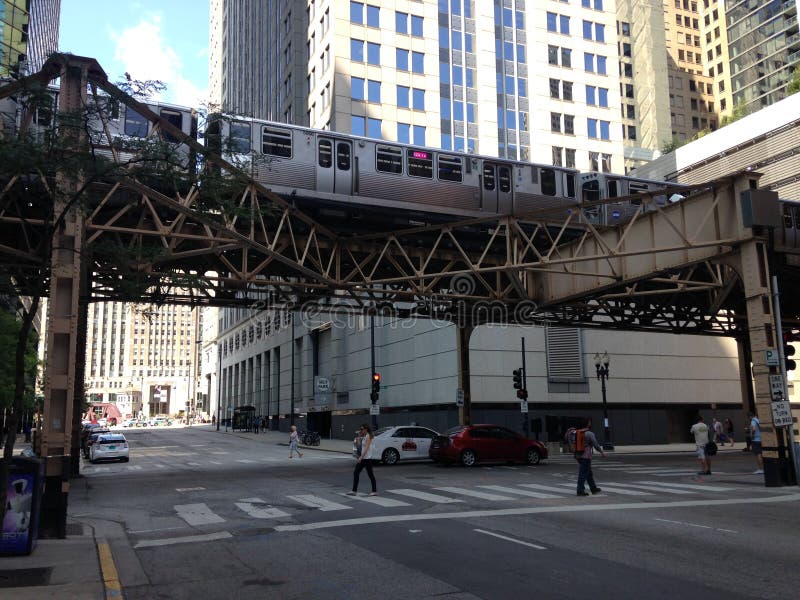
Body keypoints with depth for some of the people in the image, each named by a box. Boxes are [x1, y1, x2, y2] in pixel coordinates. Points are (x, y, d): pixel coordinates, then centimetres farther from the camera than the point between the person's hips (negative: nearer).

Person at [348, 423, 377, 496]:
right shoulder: (364, 437, 14)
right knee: (356, 473, 3)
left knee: (370, 474, 0)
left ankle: (375, 491, 10)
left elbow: (366, 448, -22)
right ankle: (354, 491, 4)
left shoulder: (368, 437, -13)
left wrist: (361, 457, -28)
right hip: (362, 458, 9)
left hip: (367, 458, -9)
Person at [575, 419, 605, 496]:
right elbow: (595, 444, -11)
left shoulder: (579, 432, 8)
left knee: (589, 473, 18)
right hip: (586, 456, -8)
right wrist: (602, 452, 0)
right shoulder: (590, 433, -14)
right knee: (583, 474, -3)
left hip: (578, 455, 8)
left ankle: (594, 489, 27)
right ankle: (580, 491, -2)